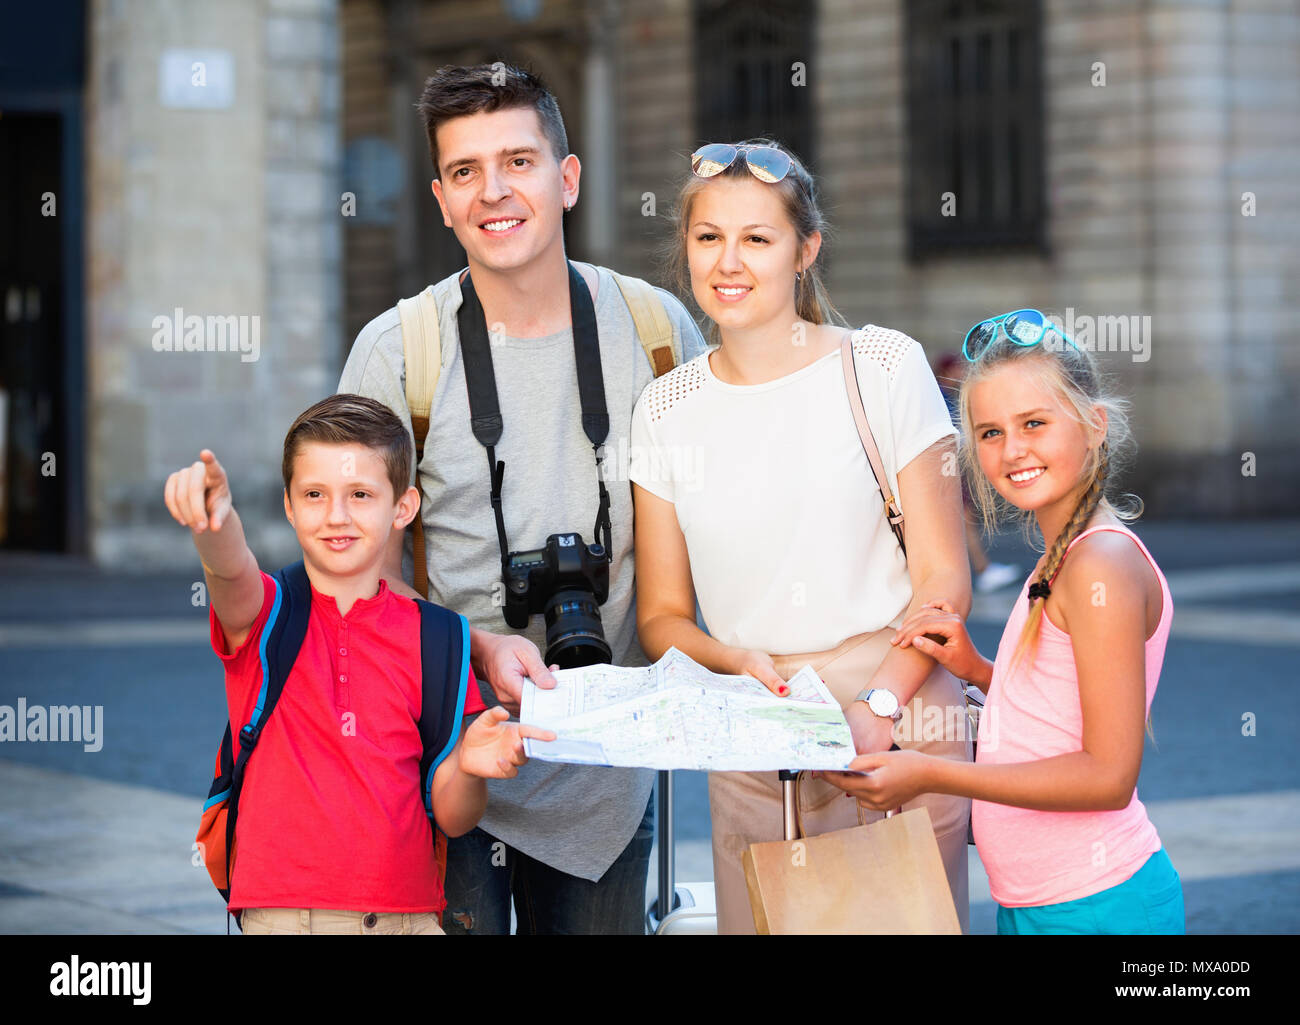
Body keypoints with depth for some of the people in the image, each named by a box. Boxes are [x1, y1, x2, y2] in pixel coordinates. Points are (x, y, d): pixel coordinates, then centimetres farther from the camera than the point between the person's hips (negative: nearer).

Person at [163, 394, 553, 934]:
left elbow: (451, 818, 10)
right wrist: (211, 513, -41)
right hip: (280, 916, -2)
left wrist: (471, 771, -12)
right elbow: (232, 570, -21)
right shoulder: (264, 614, 5)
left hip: (409, 914, 2)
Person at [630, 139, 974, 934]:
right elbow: (663, 613, 11)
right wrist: (734, 663, -10)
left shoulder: (884, 368, -1)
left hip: (898, 722, -2)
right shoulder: (667, 411, 8)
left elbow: (943, 579, -3)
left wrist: (880, 703, -18)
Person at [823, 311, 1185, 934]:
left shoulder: (1102, 565, -17)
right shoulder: (1060, 560, 11)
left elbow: (1108, 775, -20)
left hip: (1099, 907, -9)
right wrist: (977, 670, 3)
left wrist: (931, 776, -20)